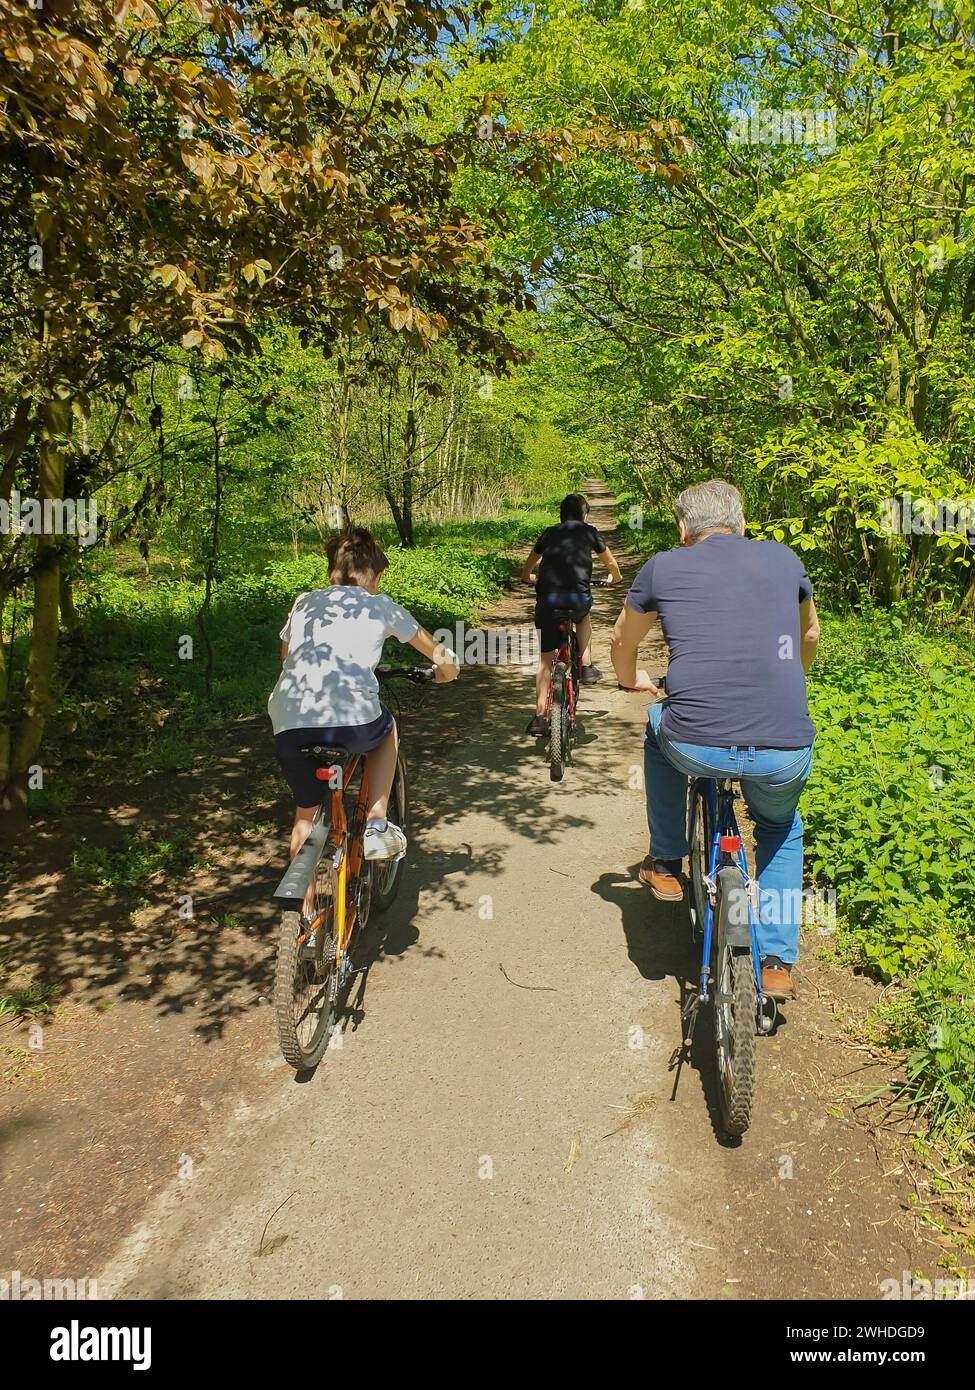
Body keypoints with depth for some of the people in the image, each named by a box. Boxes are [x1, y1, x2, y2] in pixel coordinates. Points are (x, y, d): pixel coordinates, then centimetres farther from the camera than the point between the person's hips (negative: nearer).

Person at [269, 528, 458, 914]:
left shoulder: (304, 602, 24)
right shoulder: (381, 606, 18)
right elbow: (439, 656, 29)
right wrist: (446, 669, 52)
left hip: (288, 725, 3)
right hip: (352, 721, -2)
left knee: (306, 812, 25)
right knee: (386, 728, 33)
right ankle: (376, 824, 21)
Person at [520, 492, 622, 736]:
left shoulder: (549, 533, 22)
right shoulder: (588, 531, 18)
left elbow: (527, 569, 31)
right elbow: (611, 563, 30)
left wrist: (529, 579, 53)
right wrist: (615, 578, 52)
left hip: (546, 599, 1)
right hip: (577, 596, -1)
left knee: (545, 658, 9)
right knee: (583, 616, 36)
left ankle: (539, 717, 7)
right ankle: (586, 668, 25)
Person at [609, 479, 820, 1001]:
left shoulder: (663, 567, 10)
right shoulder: (784, 559, 15)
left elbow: (622, 641, 27)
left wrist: (631, 680, 49)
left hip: (695, 747, -2)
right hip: (786, 754, 2)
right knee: (781, 830, 35)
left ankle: (665, 865, 39)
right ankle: (777, 963, 31)